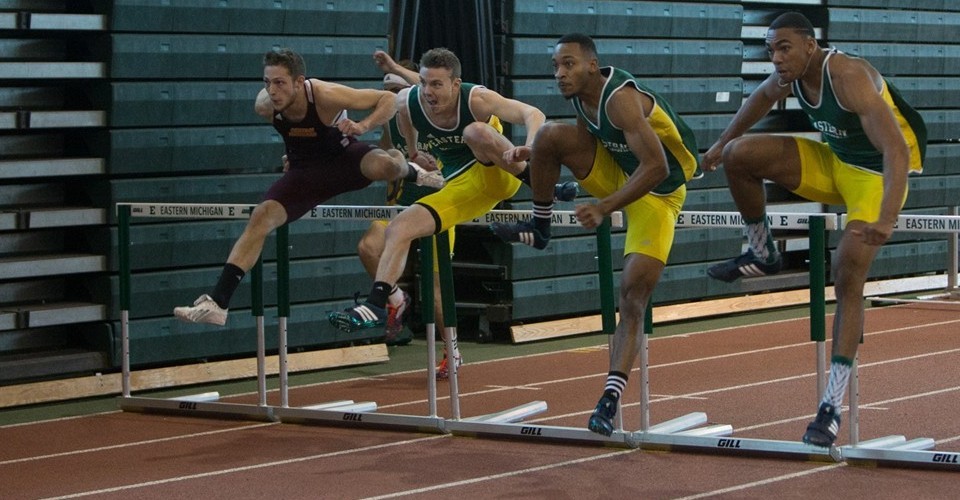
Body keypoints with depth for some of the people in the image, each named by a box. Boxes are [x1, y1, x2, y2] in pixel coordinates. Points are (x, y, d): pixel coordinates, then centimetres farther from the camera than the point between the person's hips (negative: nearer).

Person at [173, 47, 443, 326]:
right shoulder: (265, 106, -19)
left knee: (383, 166, -37)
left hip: (343, 158, -3)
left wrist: (363, 126, -36)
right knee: (261, 217, -18)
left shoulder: (326, 95, -31)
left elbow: (388, 99, -21)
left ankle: (411, 171, 6)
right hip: (305, 172, 3)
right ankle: (218, 303, -21)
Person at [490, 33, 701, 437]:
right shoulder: (580, 93, -4)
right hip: (617, 171, 7)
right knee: (551, 134, -14)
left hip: (657, 190, -7)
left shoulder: (620, 100, -30)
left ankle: (610, 401, -14)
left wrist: (605, 208, -36)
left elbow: (656, 167, -34)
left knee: (632, 296, -14)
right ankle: (540, 226, 5)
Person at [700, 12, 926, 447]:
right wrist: (722, 143, 25)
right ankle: (761, 256, 16)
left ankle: (833, 406, -15)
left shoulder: (848, 77, -33)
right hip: (833, 162, 7)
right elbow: (762, 97, 18)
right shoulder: (789, 76, -9)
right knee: (739, 155, -7)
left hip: (878, 173, -7)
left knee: (848, 275, -18)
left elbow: (897, 150, -40)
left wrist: (887, 220, -51)